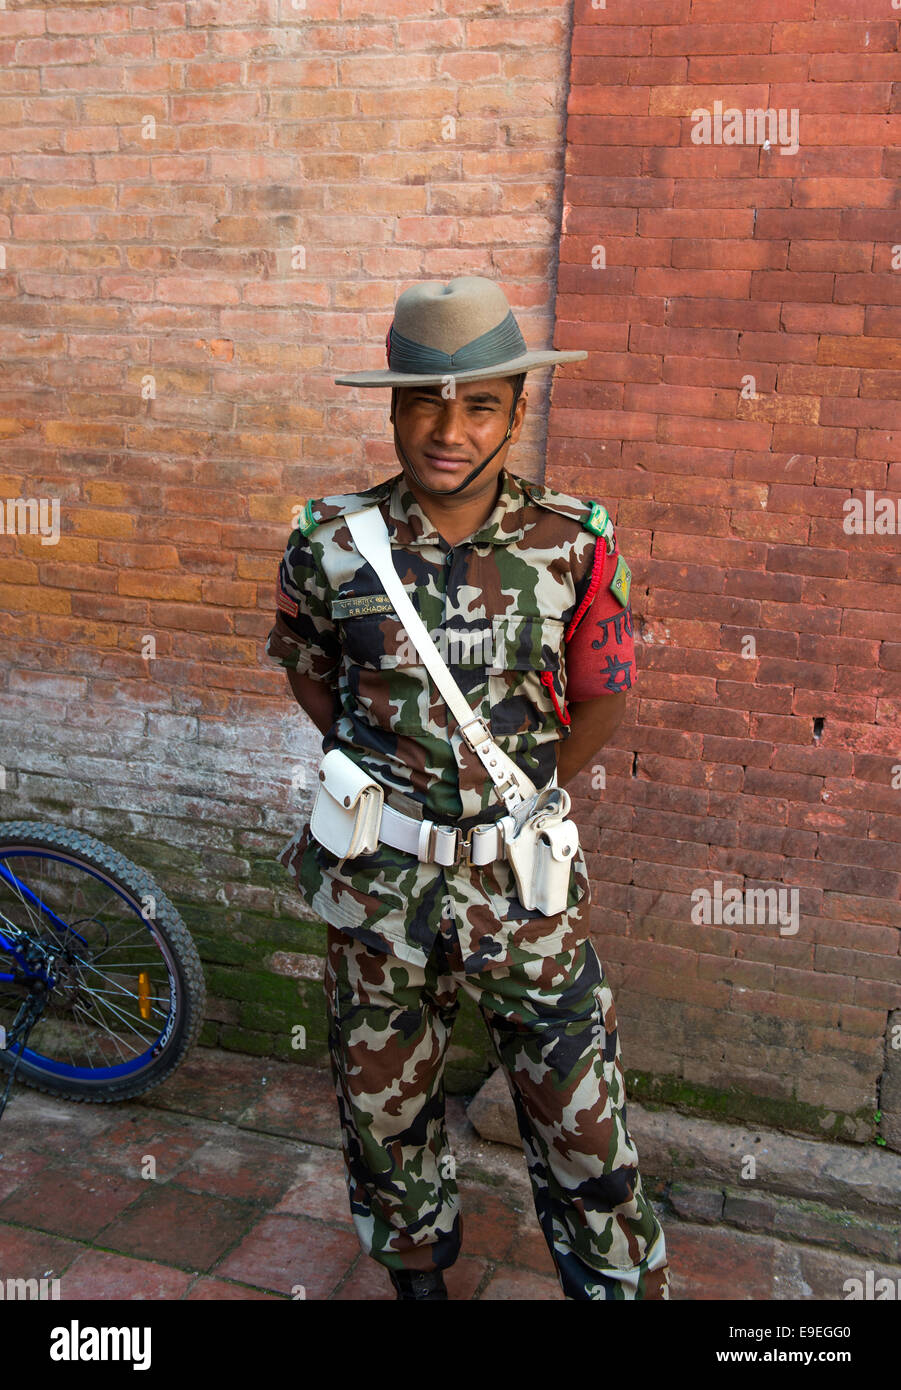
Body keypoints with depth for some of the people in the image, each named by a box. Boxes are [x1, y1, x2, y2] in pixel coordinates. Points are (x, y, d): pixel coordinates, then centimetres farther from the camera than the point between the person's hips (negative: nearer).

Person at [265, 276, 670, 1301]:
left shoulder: (575, 545, -9)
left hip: (524, 878, -1)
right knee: (385, 1110, 18)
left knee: (582, 1124, 6)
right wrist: (384, 775, 8)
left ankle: (624, 1283, 32)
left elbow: (603, 696, 3)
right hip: (378, 880, 1)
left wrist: (516, 803, 6)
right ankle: (416, 1272, 45)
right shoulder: (333, 543, -8)